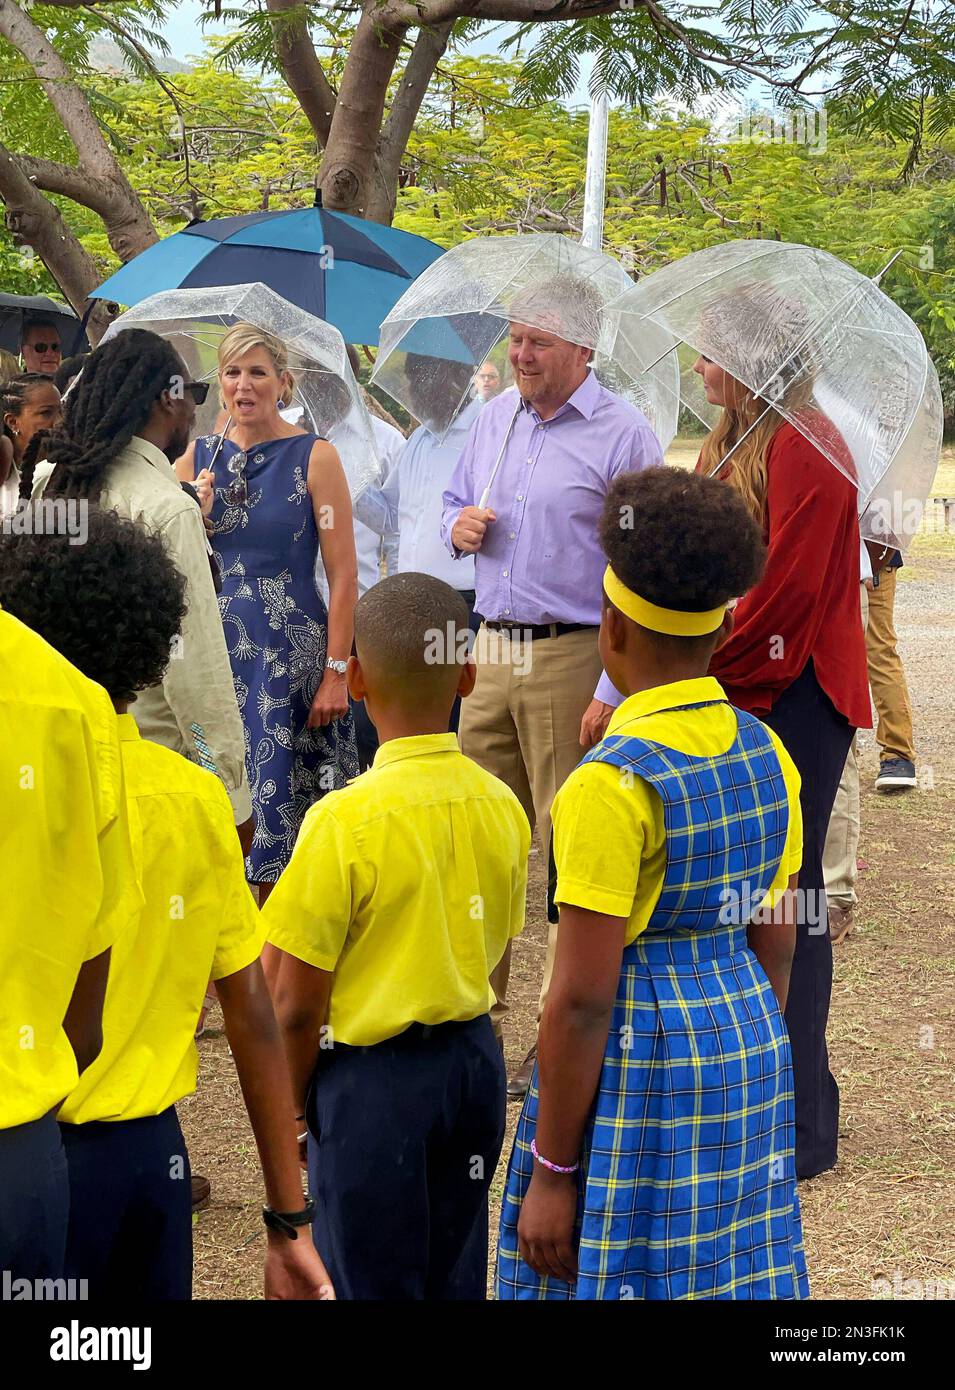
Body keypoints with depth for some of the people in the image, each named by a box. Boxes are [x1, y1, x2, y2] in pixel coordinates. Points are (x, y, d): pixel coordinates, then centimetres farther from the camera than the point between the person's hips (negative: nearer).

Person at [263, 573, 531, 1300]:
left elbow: (297, 1006, -15)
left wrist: (285, 1111, -1)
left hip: (374, 1077, -5)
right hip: (475, 1062, 6)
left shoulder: (346, 820, -19)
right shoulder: (502, 806, -2)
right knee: (456, 1277, 17)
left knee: (375, 1279, 7)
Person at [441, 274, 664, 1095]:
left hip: (574, 657, -6)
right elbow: (457, 501, 29)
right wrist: (460, 527, 3)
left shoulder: (622, 434, -8)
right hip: (494, 651, 6)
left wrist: (614, 687, -17)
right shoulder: (494, 418, 13)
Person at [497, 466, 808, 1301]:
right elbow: (777, 947, 10)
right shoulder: (766, 755, 2)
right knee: (736, 1274, 15)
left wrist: (551, 1170, -12)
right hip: (748, 1048, 7)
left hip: (636, 1068, -7)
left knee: (615, 1275, 3)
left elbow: (581, 998, -19)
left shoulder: (610, 785, -19)